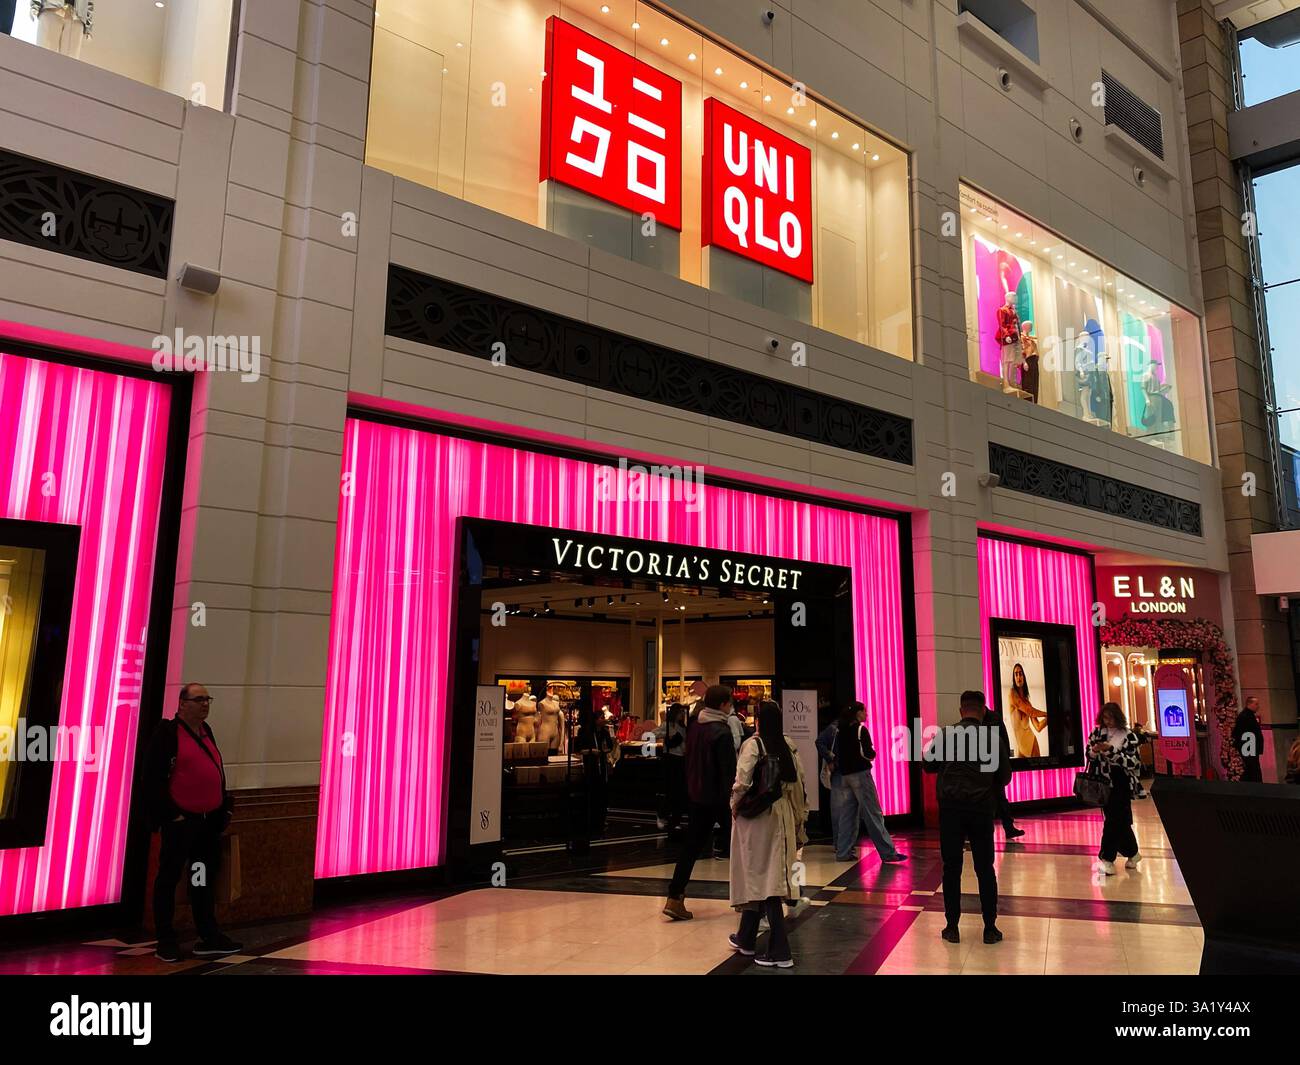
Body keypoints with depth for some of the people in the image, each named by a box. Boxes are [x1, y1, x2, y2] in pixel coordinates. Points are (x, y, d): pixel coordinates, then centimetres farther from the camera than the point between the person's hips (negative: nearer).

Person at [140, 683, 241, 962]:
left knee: (205, 879, 12)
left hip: (209, 822, 7)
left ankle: (209, 938, 18)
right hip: (180, 821, -7)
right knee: (168, 879, 5)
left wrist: (224, 808, 14)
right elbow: (151, 779, -14)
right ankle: (165, 941, 15)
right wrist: (169, 814, -15)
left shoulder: (206, 732, 14)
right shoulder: (167, 733, -9)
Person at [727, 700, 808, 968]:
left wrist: (735, 806, -4)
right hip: (781, 815, 6)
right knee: (767, 876, 16)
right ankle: (746, 939, 30)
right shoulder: (787, 746, 3)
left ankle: (780, 952, -3)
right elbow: (799, 781, 7)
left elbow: (742, 782, -21)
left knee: (761, 878, -1)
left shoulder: (753, 744, -14)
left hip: (756, 816, -6)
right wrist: (799, 814, 15)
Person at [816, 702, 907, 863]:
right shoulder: (861, 729, -11)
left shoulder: (840, 730, 10)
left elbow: (832, 751, 14)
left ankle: (843, 852, 11)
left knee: (847, 814, 10)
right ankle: (888, 853, -2)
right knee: (873, 814, -5)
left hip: (844, 774, 7)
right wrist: (872, 755, 4)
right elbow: (867, 752, -15)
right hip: (860, 773, -7)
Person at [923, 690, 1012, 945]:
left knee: (952, 868, 7)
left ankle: (952, 927, 11)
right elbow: (1005, 776, 5)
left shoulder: (945, 733, -3)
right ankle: (990, 928, 14)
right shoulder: (993, 736, -2)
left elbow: (929, 766, 7)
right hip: (982, 809, 1)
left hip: (950, 807, 0)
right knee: (985, 869, 10)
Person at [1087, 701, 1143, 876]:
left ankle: (1106, 858, -3)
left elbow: (1134, 762, -13)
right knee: (1120, 820, 13)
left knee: (1114, 820, -7)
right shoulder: (1098, 733, 5)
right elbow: (1090, 755, 11)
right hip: (1104, 782, 4)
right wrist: (1094, 750, -12)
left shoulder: (1128, 735, -8)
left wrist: (1111, 750, -22)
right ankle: (1132, 853, 29)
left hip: (1121, 784, -4)